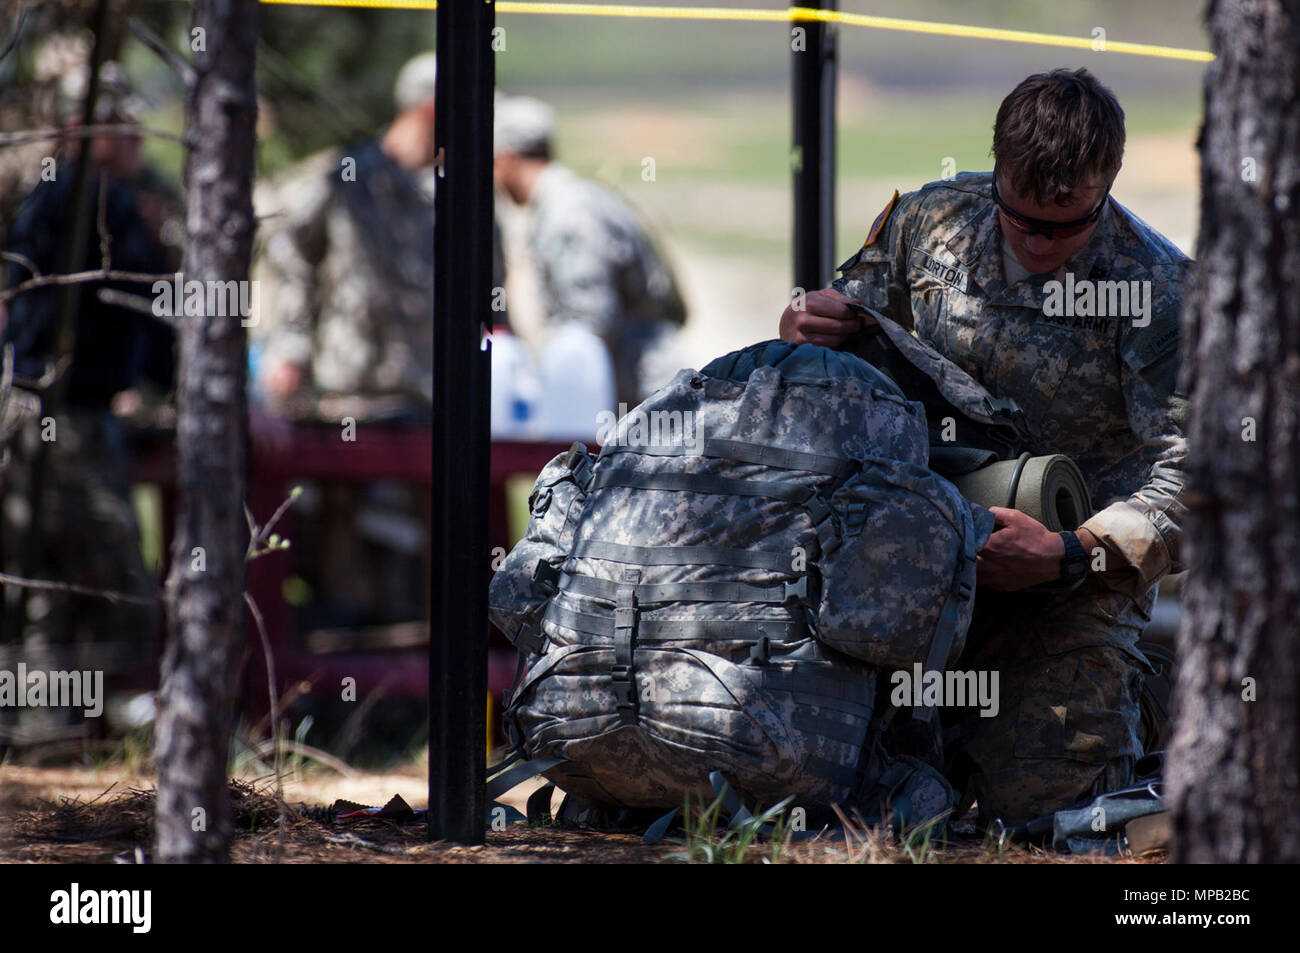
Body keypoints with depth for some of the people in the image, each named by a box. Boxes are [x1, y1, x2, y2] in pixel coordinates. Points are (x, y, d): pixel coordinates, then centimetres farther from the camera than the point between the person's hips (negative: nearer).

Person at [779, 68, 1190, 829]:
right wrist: (805, 329, -12)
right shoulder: (928, 223, -2)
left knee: (1028, 794, -15)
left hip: (1079, 578, -4)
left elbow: (1185, 481, -17)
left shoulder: (1160, 292, -14)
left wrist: (1065, 556, -31)